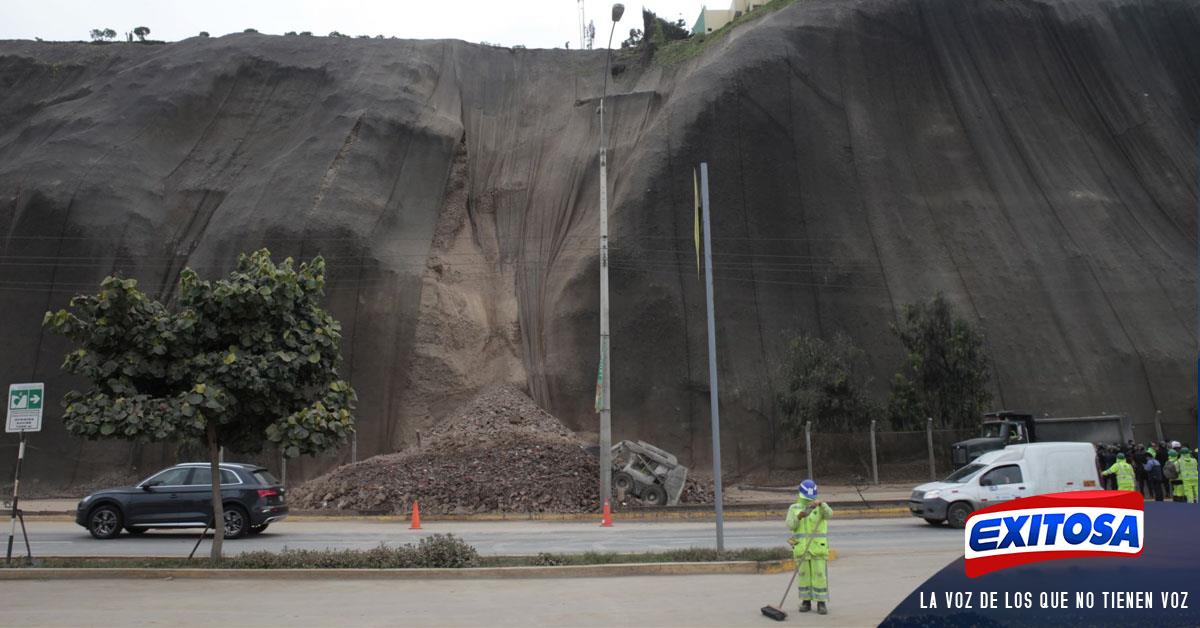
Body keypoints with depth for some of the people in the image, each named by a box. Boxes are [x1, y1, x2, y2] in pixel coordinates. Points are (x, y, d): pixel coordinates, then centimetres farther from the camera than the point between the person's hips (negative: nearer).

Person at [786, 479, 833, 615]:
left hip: (818, 547, -1)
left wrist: (820, 503, -38)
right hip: (801, 547, 1)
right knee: (803, 575, 5)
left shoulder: (821, 507, 2)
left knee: (819, 575, -3)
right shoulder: (793, 509, 4)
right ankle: (806, 602, 15)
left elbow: (829, 514, -21)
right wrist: (799, 516, -27)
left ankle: (821, 603, 5)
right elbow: (790, 526, -9)